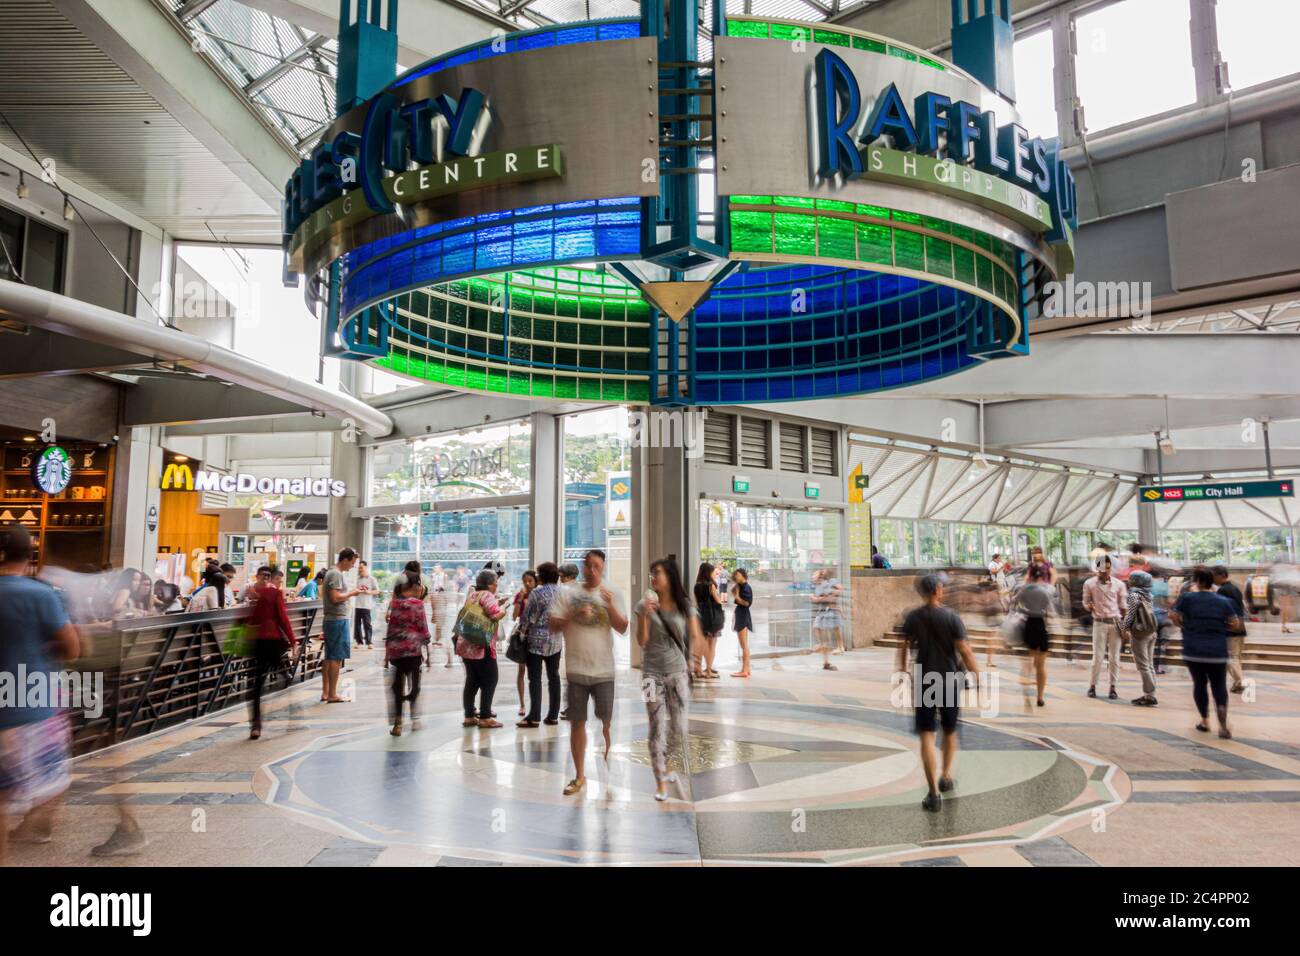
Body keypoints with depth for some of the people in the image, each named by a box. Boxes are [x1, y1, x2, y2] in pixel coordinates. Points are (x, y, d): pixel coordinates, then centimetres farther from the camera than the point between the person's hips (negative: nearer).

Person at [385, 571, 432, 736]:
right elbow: (423, 627, -5)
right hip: (412, 648, -4)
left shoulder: (393, 603, 7)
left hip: (394, 648, 4)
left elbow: (389, 625, 11)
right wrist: (427, 641, 12)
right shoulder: (417, 603, -7)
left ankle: (397, 723, 7)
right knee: (413, 684, 9)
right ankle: (415, 720, 16)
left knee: (397, 685, 9)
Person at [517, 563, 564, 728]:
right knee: (554, 677, 11)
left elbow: (528, 617, -9)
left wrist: (522, 630, 8)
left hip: (537, 640, -5)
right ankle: (553, 715, 14)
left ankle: (534, 717, -3)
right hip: (556, 641, 5)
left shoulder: (537, 593, -13)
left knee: (535, 678, -2)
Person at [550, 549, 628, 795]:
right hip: (576, 669, 1)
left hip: (604, 669, -1)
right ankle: (579, 776, 19)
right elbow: (553, 625, -1)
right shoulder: (567, 593, 2)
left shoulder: (613, 593, 1)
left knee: (607, 722, 3)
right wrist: (574, 615, -17)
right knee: (577, 722, 7)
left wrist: (610, 606, -20)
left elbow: (622, 629, -5)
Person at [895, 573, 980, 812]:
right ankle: (946, 776, 32)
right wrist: (978, 676, -4)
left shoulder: (912, 617, -2)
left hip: (923, 681, 1)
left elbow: (904, 646, 8)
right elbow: (964, 651, -13)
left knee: (927, 736, 0)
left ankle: (934, 793, -5)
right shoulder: (951, 617, -9)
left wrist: (902, 667, 26)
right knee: (950, 731, 22)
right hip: (950, 680, 0)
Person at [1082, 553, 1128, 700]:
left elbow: (1123, 607, 8)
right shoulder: (1089, 584, -1)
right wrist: (1089, 607, -19)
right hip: (1099, 623, -1)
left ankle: (1113, 687, 11)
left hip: (1116, 623, 1)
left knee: (1114, 657, 3)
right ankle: (1092, 685, 10)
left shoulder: (1118, 584, 3)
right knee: (1098, 656, -2)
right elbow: (1085, 604, 5)